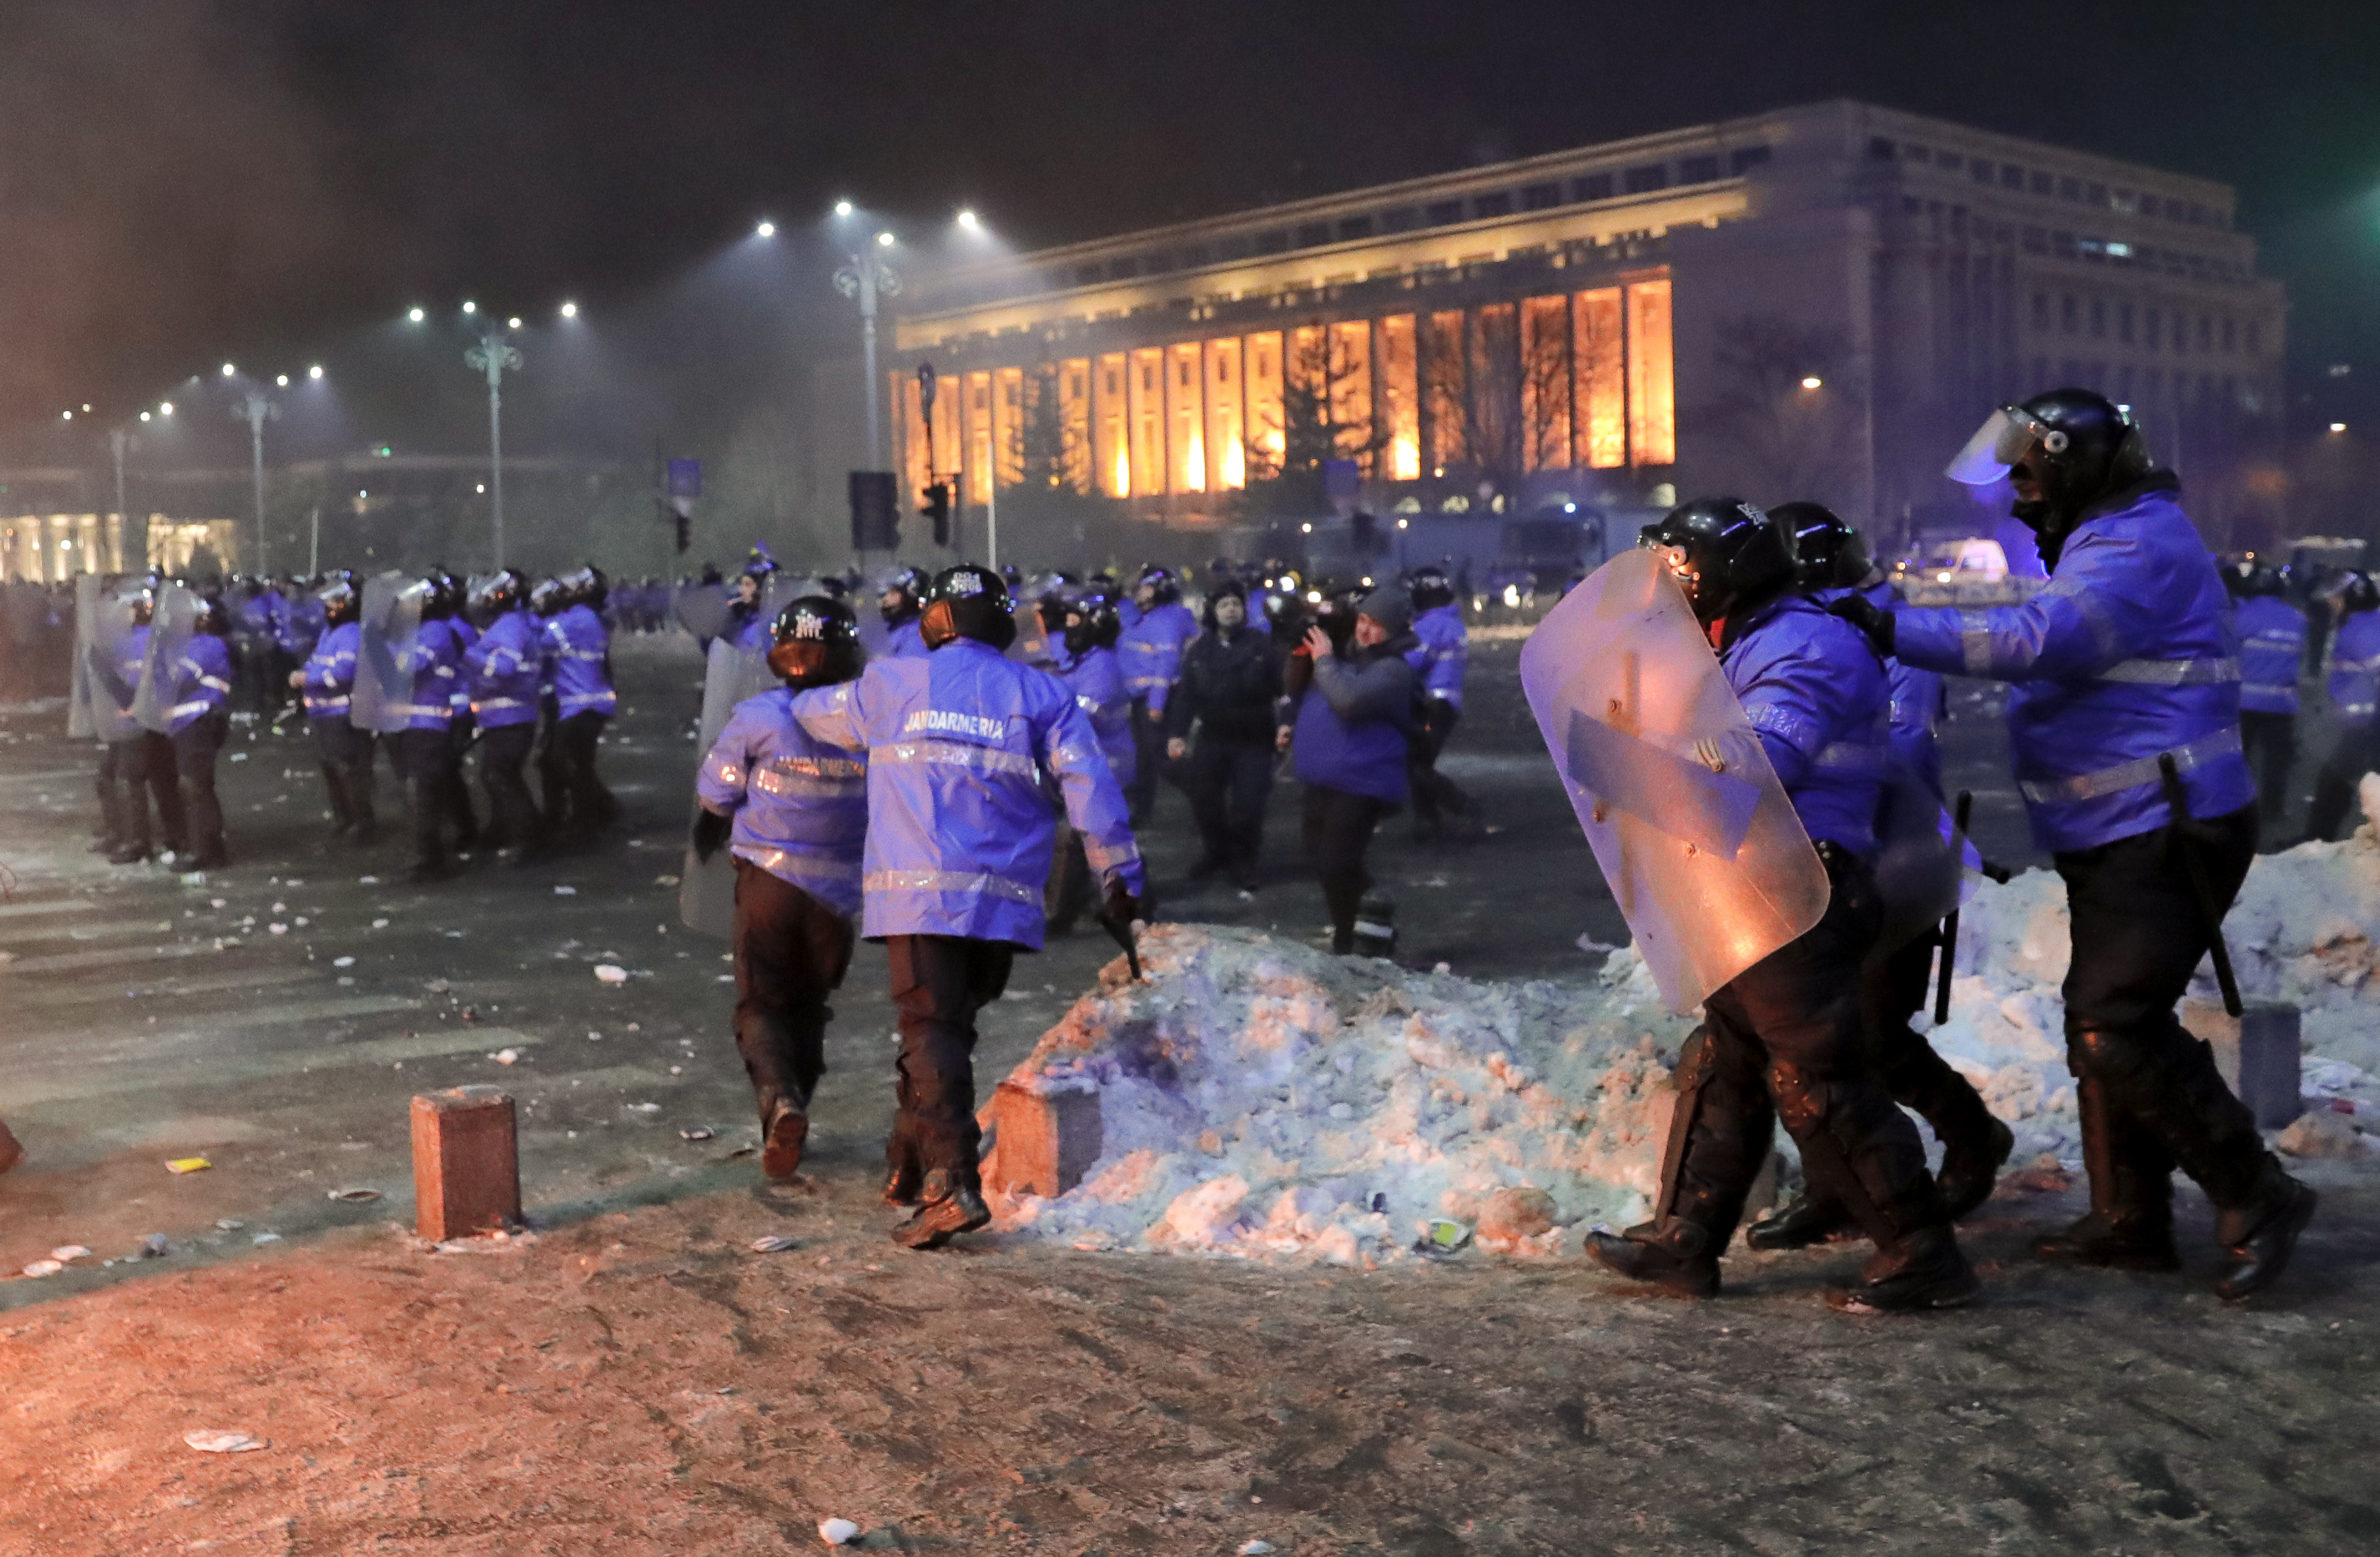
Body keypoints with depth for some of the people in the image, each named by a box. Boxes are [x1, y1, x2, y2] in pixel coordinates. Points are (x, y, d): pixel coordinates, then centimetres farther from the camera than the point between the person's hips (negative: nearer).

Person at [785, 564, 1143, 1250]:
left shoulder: (891, 684, 10)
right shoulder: (1042, 694, 11)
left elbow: (820, 712, 30)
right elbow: (1090, 785, 3)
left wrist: (794, 702, 54)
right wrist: (1120, 877, 5)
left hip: (919, 891, -2)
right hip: (1005, 901, 3)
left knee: (932, 1031, -7)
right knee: (949, 1026, 16)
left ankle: (952, 1184, -21)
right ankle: (910, 1167, 26)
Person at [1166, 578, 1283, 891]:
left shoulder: (1262, 643, -4)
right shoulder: (1199, 648, 4)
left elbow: (1283, 685, -7)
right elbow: (1185, 693, 3)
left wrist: (1285, 722, -18)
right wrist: (1177, 732, -4)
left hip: (1254, 739, -3)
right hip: (1212, 737, 3)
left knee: (1248, 805, -4)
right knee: (1204, 800, 10)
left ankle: (1242, 863, 12)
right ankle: (1214, 853, 31)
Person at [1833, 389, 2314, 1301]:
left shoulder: (2137, 548, -17)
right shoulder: (2115, 541, 18)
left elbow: (2041, 640, -30)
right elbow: (2066, 656, 22)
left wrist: (1898, 630, -30)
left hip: (2164, 838, -11)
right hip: (2124, 839, 11)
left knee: (2118, 1028, -13)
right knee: (2104, 1024, 13)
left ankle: (2256, 1199, -2)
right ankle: (2130, 1224, 21)